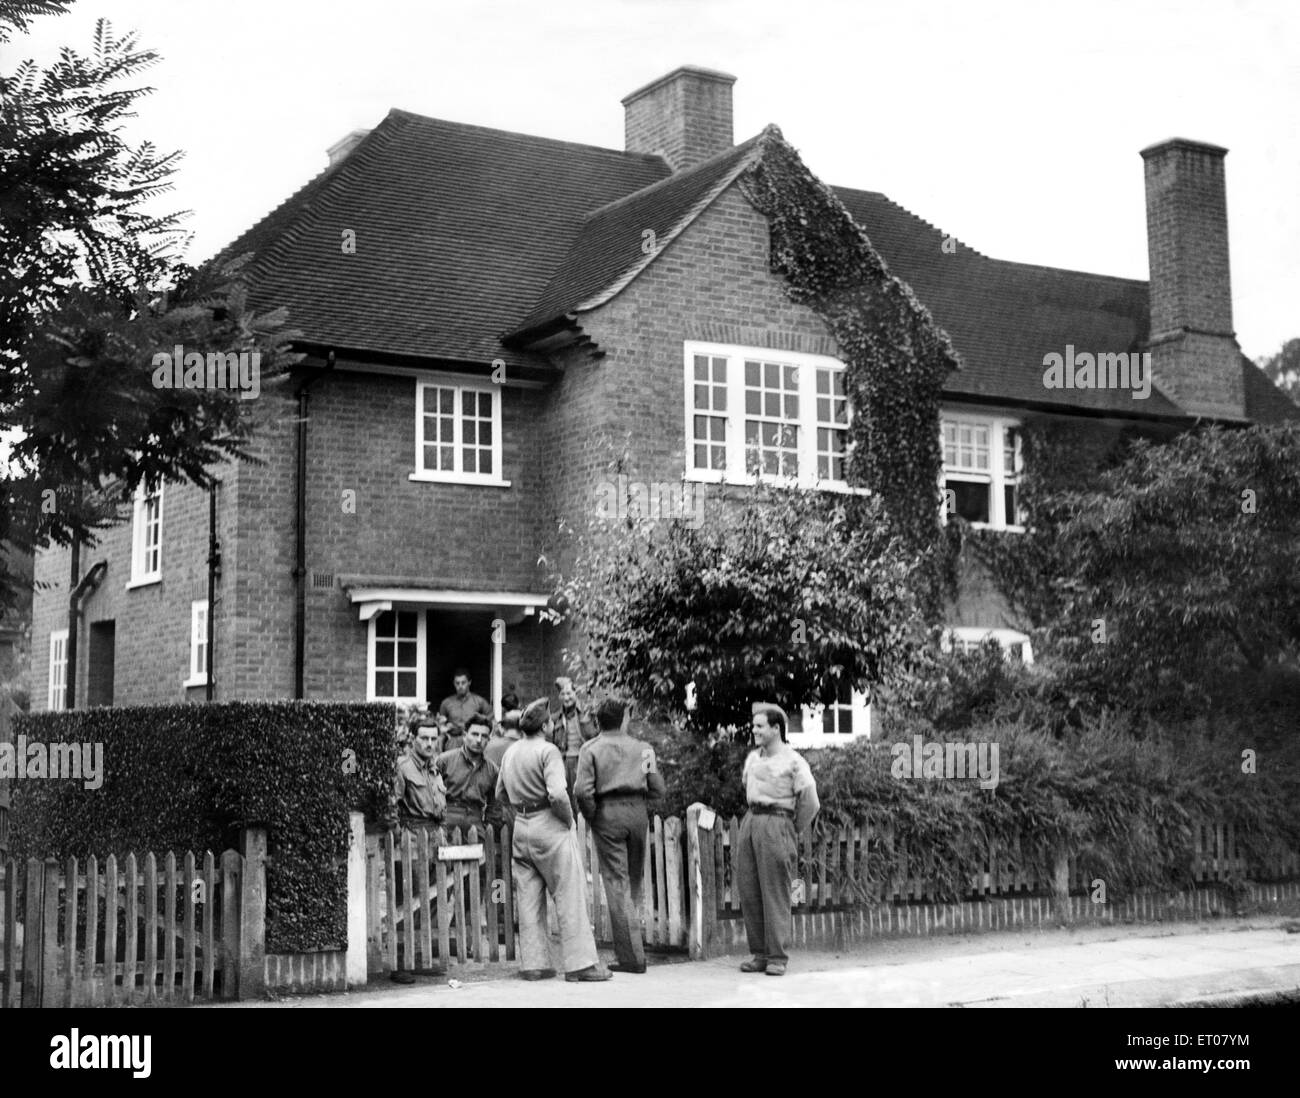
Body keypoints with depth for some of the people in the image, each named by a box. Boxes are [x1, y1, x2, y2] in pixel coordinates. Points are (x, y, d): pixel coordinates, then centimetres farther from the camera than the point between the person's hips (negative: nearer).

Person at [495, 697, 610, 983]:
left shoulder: (510, 752, 9)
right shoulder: (547, 751, -14)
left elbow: (500, 793, 18)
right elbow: (557, 794, -24)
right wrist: (568, 819, -10)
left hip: (520, 827, 7)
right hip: (549, 828, -7)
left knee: (528, 899, 10)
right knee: (570, 897, -2)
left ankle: (534, 963, 13)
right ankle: (581, 964, -2)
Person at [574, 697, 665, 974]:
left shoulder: (591, 749, 1)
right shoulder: (642, 748, 10)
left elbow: (582, 790, -12)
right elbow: (658, 790, 7)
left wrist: (592, 817, 2)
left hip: (608, 813, -3)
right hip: (637, 811, 3)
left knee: (617, 883, -2)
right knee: (634, 881, 13)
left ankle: (631, 956, -5)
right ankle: (631, 949, 15)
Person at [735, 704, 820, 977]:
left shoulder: (793, 762, -7)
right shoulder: (753, 757, 14)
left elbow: (810, 804, -7)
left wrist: (792, 832, 3)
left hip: (776, 825, -7)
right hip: (750, 822, 7)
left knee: (775, 894, -6)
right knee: (748, 891, 3)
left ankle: (777, 958, -2)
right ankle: (760, 954, 10)